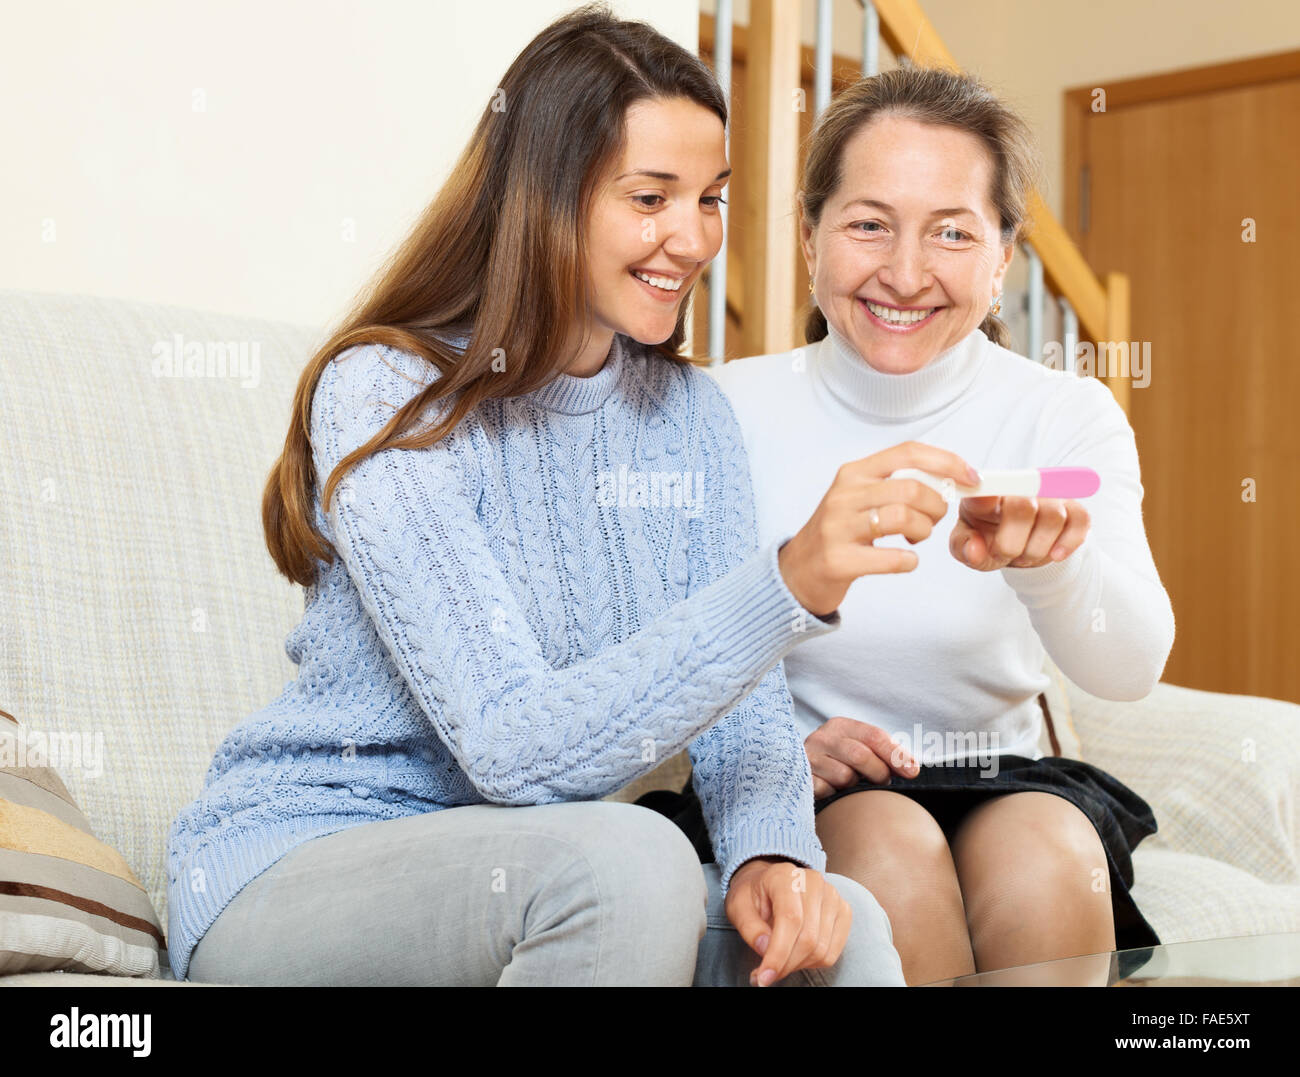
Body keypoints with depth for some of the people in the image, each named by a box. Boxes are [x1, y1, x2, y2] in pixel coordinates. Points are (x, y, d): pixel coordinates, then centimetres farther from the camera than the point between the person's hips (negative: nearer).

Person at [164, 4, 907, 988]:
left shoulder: (691, 416, 5)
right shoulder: (383, 394, -16)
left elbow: (742, 706, 1)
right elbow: (519, 749, -26)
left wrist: (769, 851, -22)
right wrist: (791, 583, -35)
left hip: (529, 879, 5)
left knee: (840, 930, -24)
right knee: (627, 861, -33)